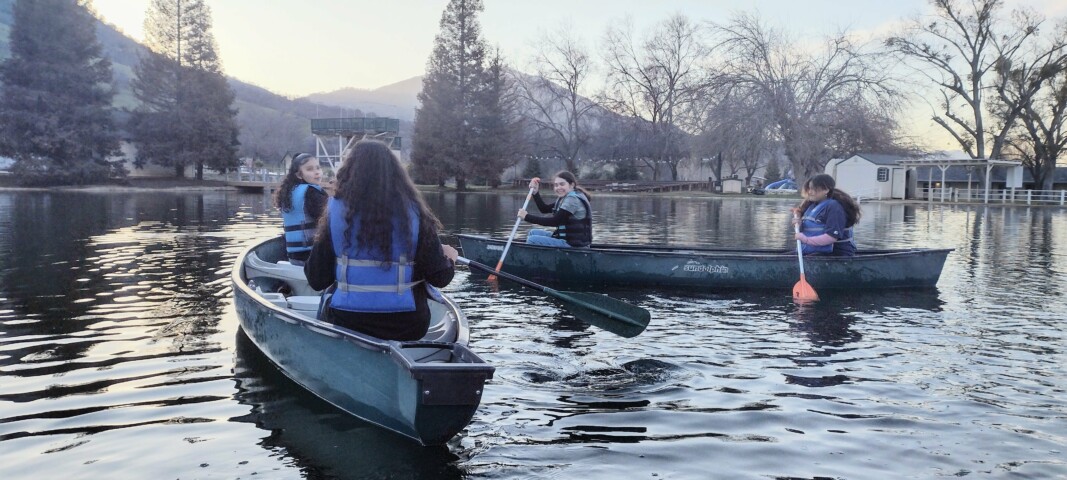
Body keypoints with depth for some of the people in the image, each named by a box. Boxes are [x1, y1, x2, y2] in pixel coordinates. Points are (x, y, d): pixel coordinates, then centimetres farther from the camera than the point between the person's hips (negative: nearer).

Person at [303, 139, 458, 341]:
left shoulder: (336, 210, -5)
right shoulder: (414, 212, -6)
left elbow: (317, 281, -2)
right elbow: (440, 278, -5)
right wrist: (450, 258, 17)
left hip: (347, 324, -1)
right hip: (409, 329, 1)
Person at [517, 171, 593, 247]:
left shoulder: (573, 199, -18)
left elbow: (555, 221, -24)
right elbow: (545, 209, 20)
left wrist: (527, 216, -22)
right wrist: (535, 193, 5)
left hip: (574, 245, -11)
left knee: (532, 240, -15)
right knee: (533, 233, 17)